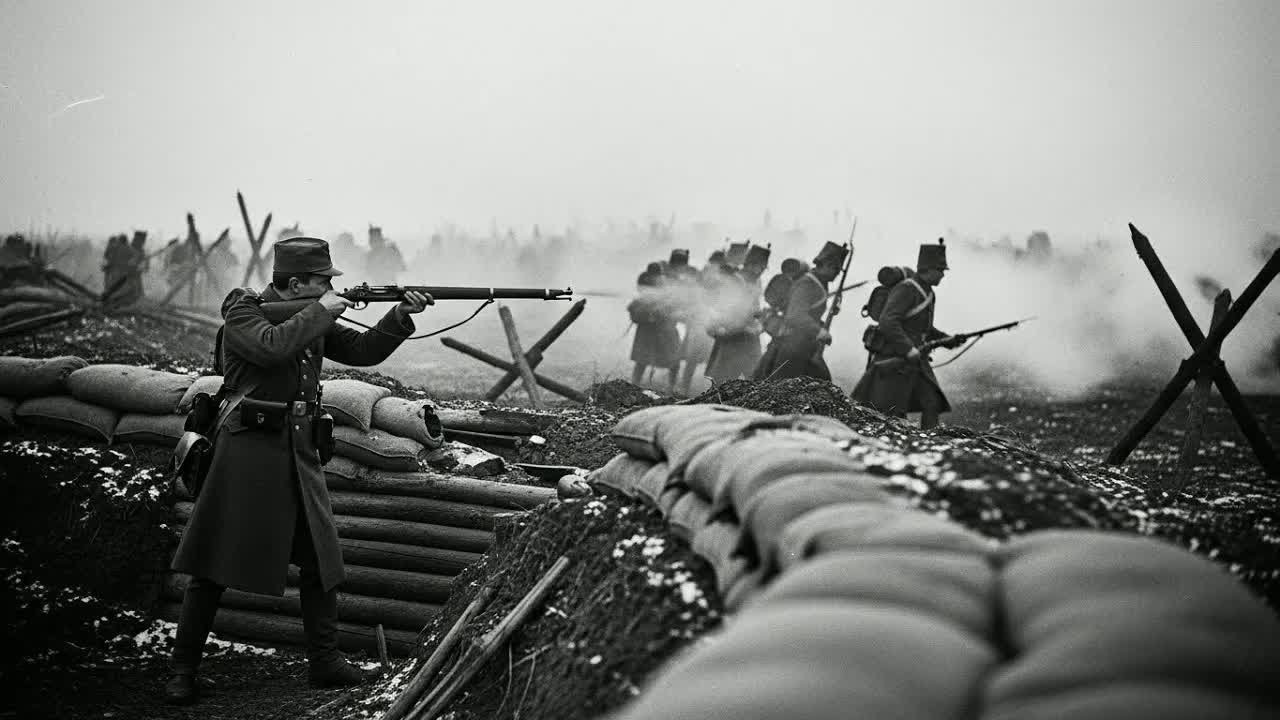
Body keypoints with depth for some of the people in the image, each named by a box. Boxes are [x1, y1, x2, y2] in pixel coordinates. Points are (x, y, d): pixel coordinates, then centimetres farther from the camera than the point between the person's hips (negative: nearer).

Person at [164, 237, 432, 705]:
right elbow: (273, 346, -29)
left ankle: (325, 661, 18)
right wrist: (320, 313, -18)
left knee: (320, 560, 8)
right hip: (248, 455, -7)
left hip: (300, 456, 7)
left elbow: (362, 351, 11)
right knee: (214, 567, -1)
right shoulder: (243, 314, -10)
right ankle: (182, 671, 10)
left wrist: (401, 316, -2)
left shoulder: (311, 320, 10)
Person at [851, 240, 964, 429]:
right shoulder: (905, 289, -16)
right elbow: (887, 322, -27)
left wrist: (949, 340, 13)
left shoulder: (928, 293, 14)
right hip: (895, 360, -9)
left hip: (916, 361, 9)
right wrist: (909, 350, -31)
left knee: (932, 404, -2)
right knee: (894, 413, -4)